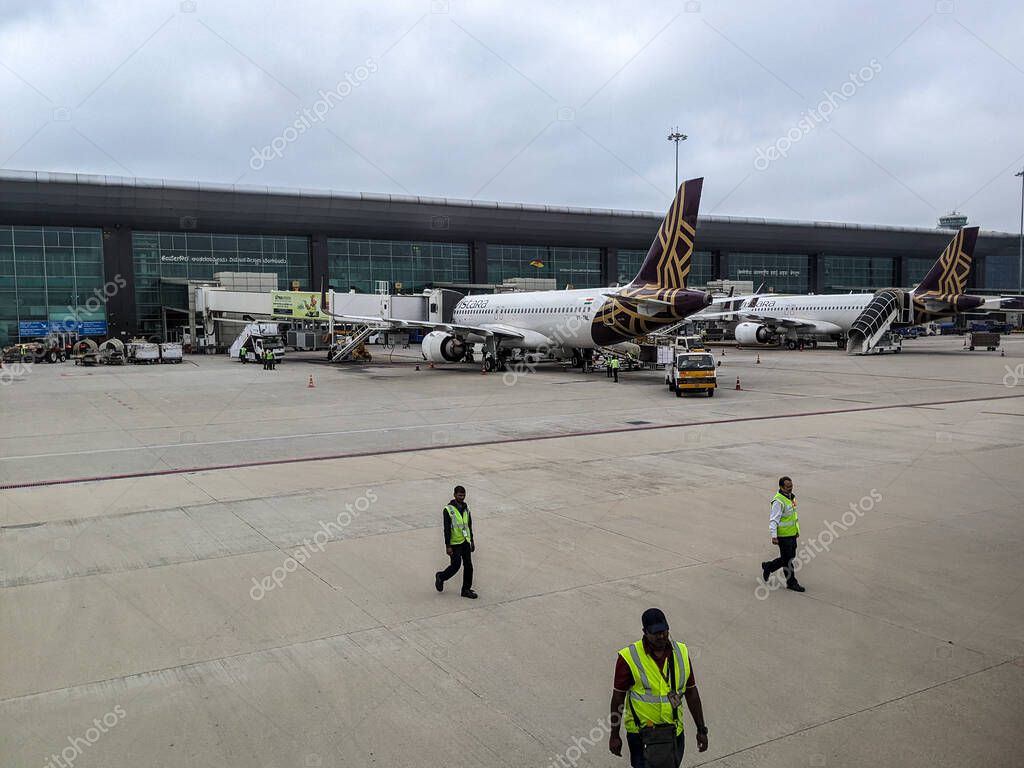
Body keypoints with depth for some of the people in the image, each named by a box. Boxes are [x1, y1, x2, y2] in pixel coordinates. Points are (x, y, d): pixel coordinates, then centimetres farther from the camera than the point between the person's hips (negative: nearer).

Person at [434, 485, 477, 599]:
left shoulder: (466, 508, 9)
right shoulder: (448, 509, -12)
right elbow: (447, 529, -14)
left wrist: (472, 541, 17)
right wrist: (448, 546, -17)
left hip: (465, 542, 6)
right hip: (455, 543, -6)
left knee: (468, 566, 4)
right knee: (455, 566, -4)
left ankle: (466, 589, 14)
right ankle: (441, 577, 23)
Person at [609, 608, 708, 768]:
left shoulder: (681, 653, -2)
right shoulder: (629, 657, -15)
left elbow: (691, 693, 6)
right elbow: (618, 696, -7)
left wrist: (701, 730, 8)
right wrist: (614, 735, -3)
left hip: (674, 732, 4)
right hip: (641, 733, -4)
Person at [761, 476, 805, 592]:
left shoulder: (791, 496, 8)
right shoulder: (778, 501, -21)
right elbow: (774, 520, -22)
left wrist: (797, 530, 24)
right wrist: (774, 536, -27)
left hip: (792, 533, 9)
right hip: (783, 535, -9)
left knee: (791, 556, 17)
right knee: (787, 560, 2)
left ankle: (767, 567, 33)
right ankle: (791, 583, 15)